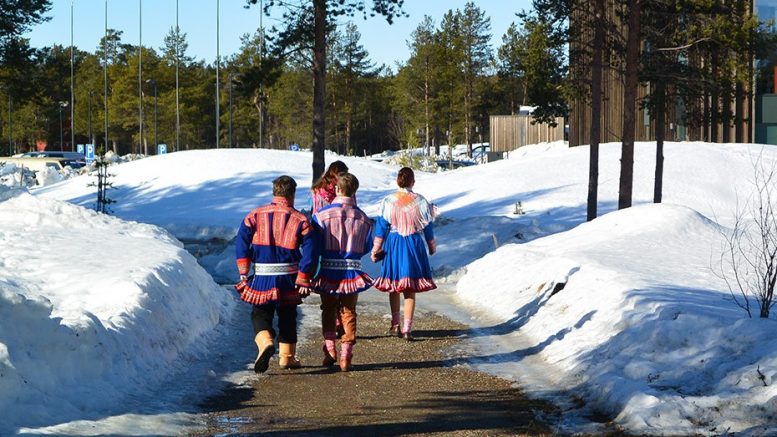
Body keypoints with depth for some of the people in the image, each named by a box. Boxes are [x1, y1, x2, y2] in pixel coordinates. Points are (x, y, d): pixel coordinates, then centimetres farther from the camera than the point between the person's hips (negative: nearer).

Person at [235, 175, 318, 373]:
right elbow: (310, 252, -7)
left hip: (262, 277, 0)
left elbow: (242, 242, -5)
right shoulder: (301, 220, -1)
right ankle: (287, 356, 20)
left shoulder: (255, 215, 1)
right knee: (287, 316, 17)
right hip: (289, 278, 0)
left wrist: (244, 272, -2)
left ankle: (265, 342, -19)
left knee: (261, 313, 9)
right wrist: (304, 279, -4)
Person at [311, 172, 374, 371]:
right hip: (353, 271, 1)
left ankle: (330, 348, 6)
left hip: (329, 271, -1)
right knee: (348, 312, 10)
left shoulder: (322, 215, -9)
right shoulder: (363, 219, -2)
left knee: (328, 309, 17)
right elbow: (366, 248, 9)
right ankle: (346, 355, 3)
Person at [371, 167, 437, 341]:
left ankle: (395, 325, 21)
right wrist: (432, 247, 18)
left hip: (393, 246, 1)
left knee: (393, 285, 16)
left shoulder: (388, 201, -6)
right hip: (414, 245, -1)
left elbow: (381, 227, -3)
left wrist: (376, 249, 4)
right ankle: (407, 328, -2)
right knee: (410, 289, 2)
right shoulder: (420, 201, -6)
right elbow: (427, 227, 3)